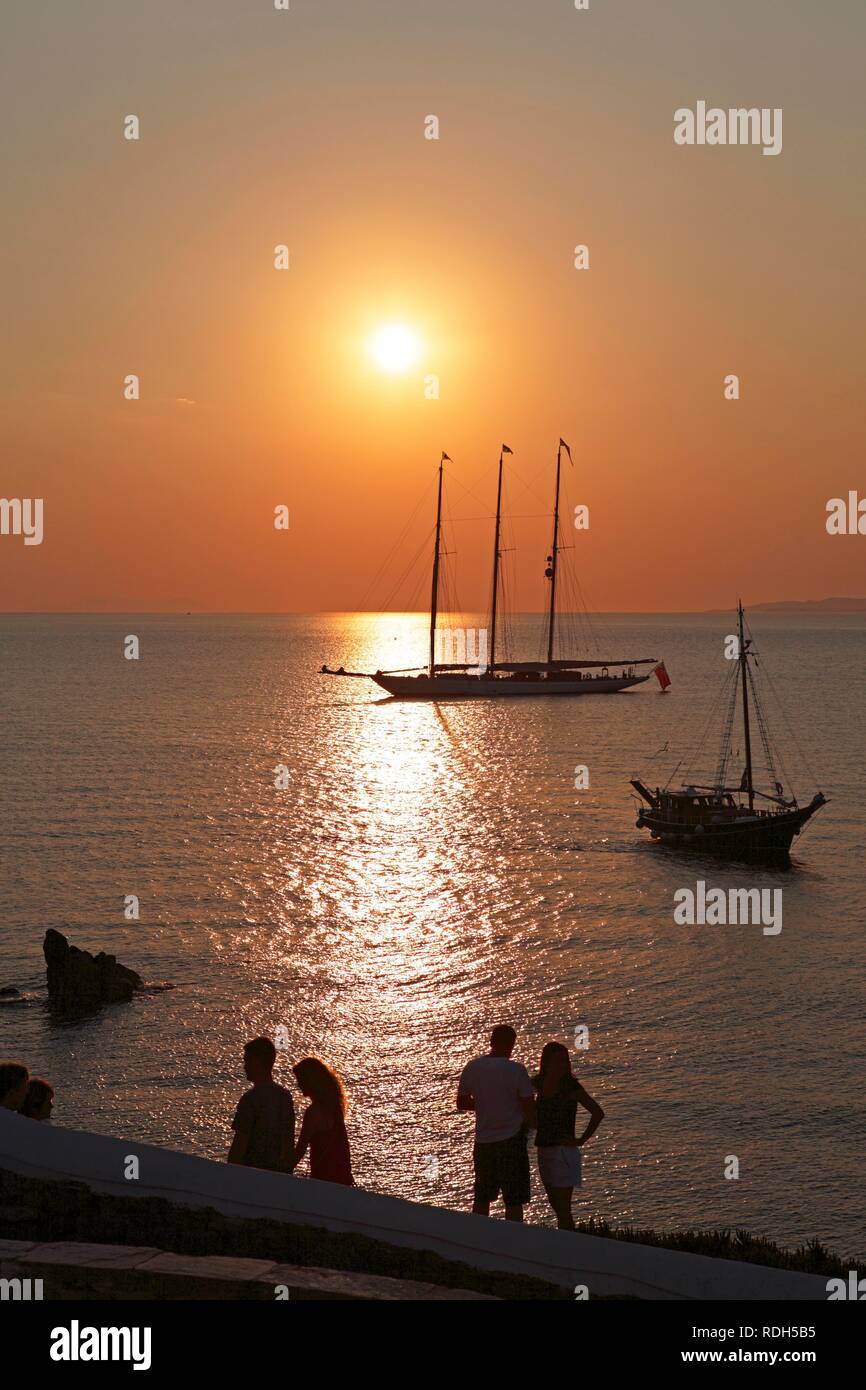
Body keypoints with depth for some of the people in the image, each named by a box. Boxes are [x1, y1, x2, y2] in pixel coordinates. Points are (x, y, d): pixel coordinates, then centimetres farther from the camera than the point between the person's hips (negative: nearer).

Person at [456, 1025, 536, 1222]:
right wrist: (531, 1124, 9)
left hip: (483, 1140, 4)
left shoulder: (472, 1067, 0)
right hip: (511, 1139, -4)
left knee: (482, 1198, 16)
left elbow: (461, 1103, 8)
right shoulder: (516, 1070, -12)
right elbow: (529, 1108, -11)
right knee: (514, 1200, 3)